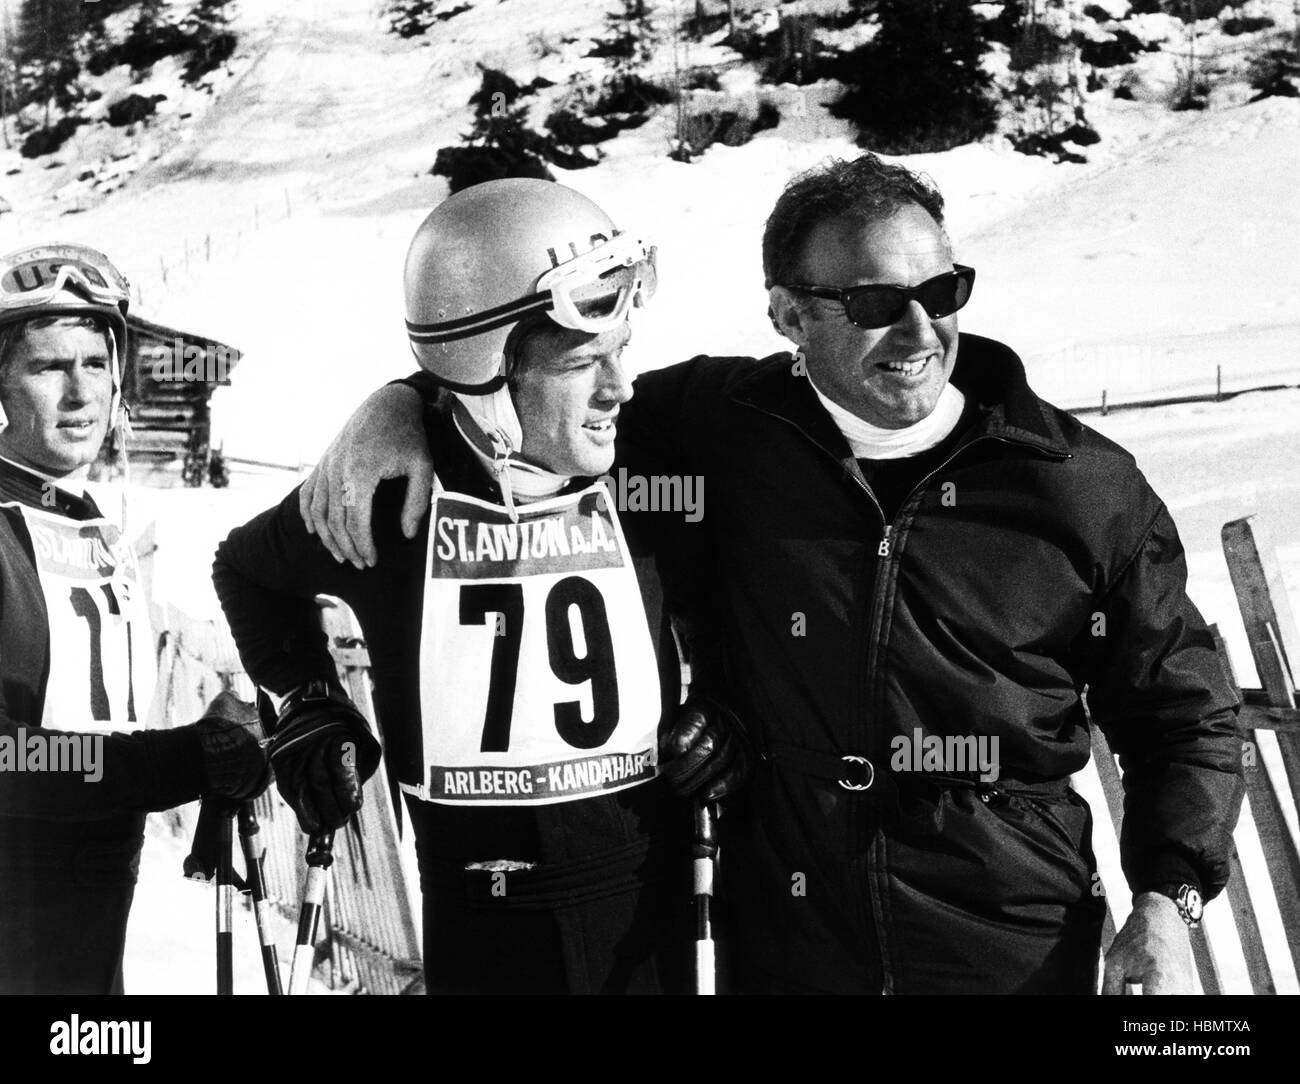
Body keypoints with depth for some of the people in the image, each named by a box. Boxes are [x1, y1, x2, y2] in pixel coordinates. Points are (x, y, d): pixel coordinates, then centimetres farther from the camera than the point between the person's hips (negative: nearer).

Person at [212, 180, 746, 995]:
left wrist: (726, 708, -6)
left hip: (648, 915, 2)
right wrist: (308, 706, 3)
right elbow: (249, 569, 11)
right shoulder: (384, 496, -12)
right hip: (476, 924, -1)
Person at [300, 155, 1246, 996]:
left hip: (1021, 959, 0)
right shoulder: (725, 430, -5)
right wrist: (406, 403, -9)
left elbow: (1184, 714, 4)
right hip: (783, 950, 1)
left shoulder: (1086, 488, -6)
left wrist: (1166, 902, -8)